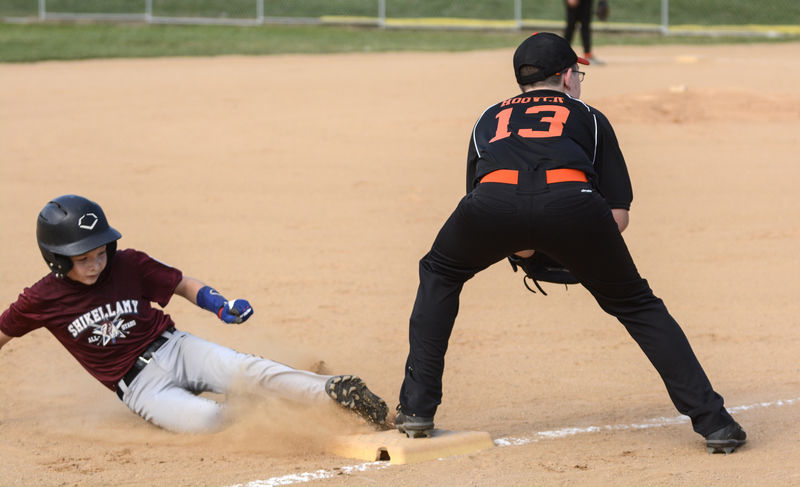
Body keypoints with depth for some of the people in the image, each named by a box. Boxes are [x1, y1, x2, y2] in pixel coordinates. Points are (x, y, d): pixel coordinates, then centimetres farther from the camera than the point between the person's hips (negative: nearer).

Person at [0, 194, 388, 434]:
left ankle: (333, 393, -26)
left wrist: (219, 305, -13)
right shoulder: (41, 300, -8)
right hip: (141, 386, -2)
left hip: (175, 349, 2)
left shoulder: (129, 265, -5)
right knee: (206, 418, -32)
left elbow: (184, 285, 6)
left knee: (246, 370, -26)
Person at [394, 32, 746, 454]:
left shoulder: (490, 118, 39)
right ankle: (712, 421, 12)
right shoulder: (588, 117, 33)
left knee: (439, 275, 32)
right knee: (636, 304, 20)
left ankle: (417, 408, 24)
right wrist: (579, 253, 41)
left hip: (494, 199, 1)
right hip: (570, 202, -1)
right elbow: (618, 216, 24)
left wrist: (522, 251, 50)